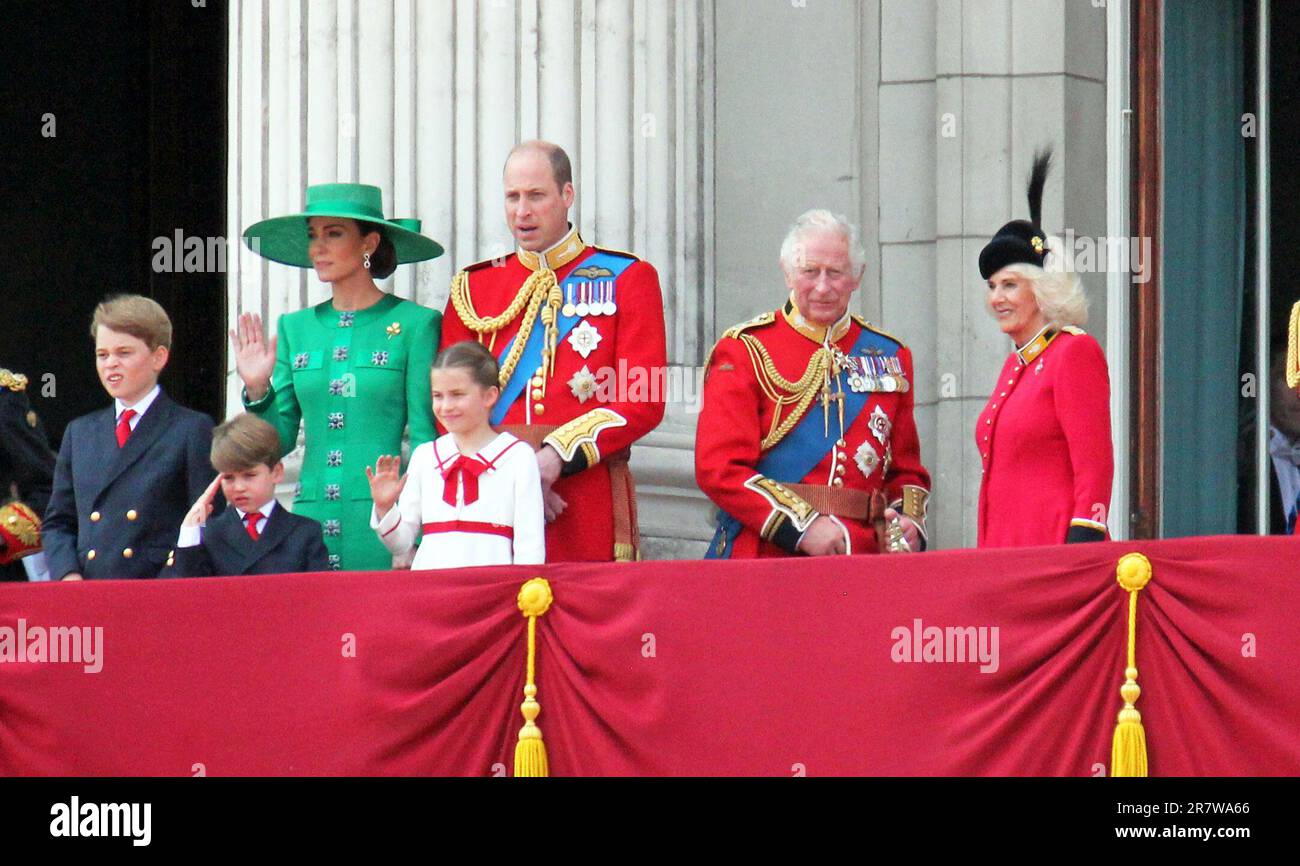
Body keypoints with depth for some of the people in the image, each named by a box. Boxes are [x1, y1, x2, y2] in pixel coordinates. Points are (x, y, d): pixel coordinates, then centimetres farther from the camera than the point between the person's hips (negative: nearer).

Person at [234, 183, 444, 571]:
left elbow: (426, 438, -3)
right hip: (312, 521, 4)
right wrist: (257, 390, -3)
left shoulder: (415, 324, -1)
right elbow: (281, 440, 15)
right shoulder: (295, 327, 12)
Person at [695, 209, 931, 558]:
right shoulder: (746, 352, 1)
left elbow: (906, 470, 20)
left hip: (864, 561, 4)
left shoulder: (890, 356, 14)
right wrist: (801, 527, -16)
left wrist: (909, 522, -2)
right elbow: (718, 467, -8)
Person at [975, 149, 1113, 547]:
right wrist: (988, 556, 21)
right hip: (1005, 548, 9)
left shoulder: (1075, 352, -7)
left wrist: (1082, 552, -20)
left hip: (1054, 546, -9)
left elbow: (1095, 465, -14)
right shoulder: (1016, 364, 18)